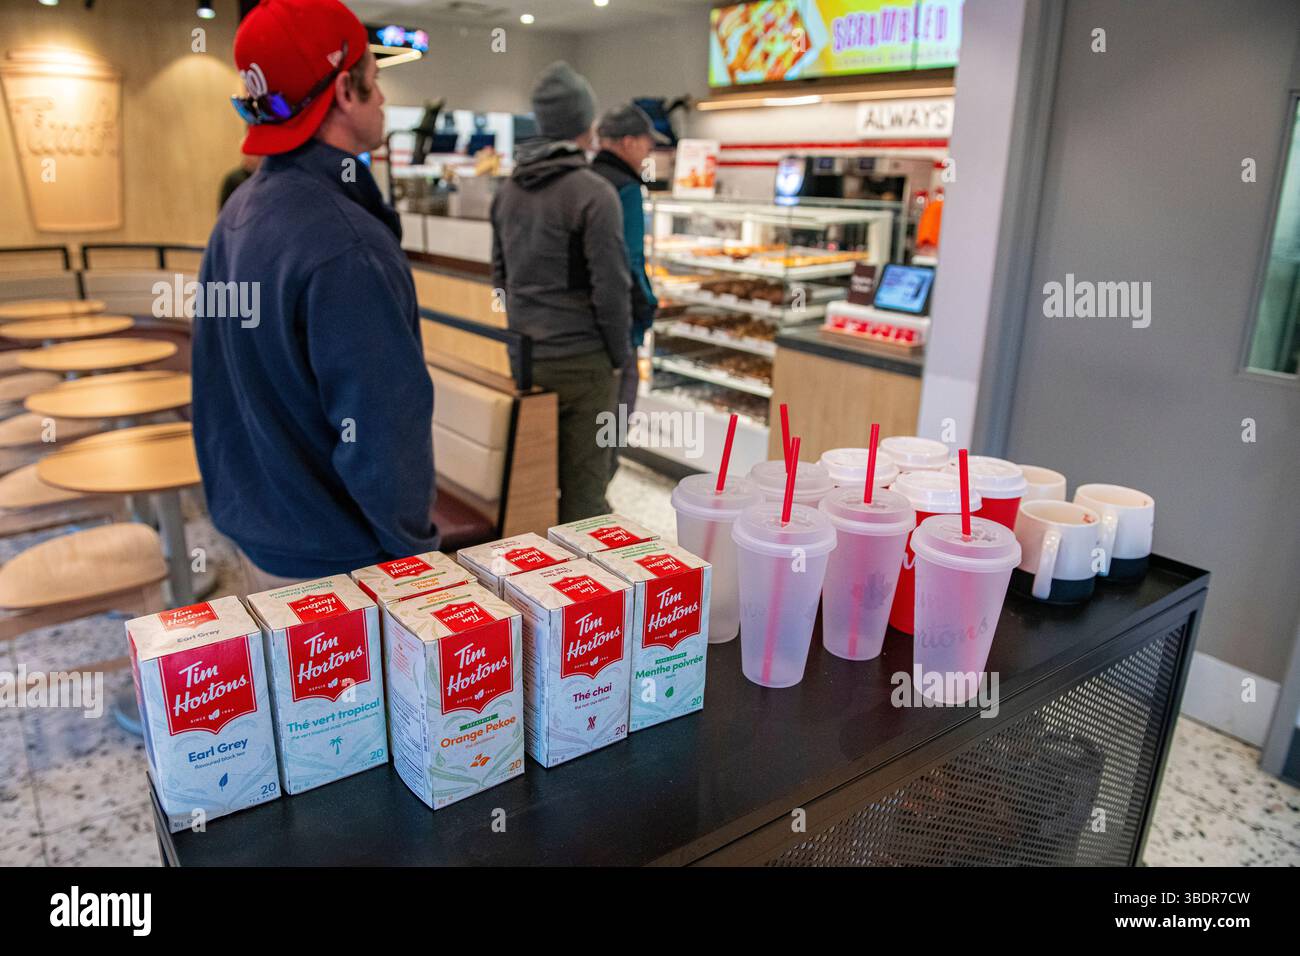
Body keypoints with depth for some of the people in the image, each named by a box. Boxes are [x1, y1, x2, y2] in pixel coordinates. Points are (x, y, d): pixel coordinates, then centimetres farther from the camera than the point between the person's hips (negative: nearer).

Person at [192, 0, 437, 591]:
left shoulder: (238, 213, 4)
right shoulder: (345, 247, -26)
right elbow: (384, 434, -28)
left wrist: (247, 508, 21)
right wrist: (414, 551, -12)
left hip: (254, 535, 9)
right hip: (331, 562, -9)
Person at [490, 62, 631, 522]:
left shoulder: (508, 189, 9)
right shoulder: (593, 193, -13)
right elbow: (611, 286, -14)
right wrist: (619, 354, -2)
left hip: (523, 354, 7)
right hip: (579, 358, -7)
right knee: (582, 484, 2)